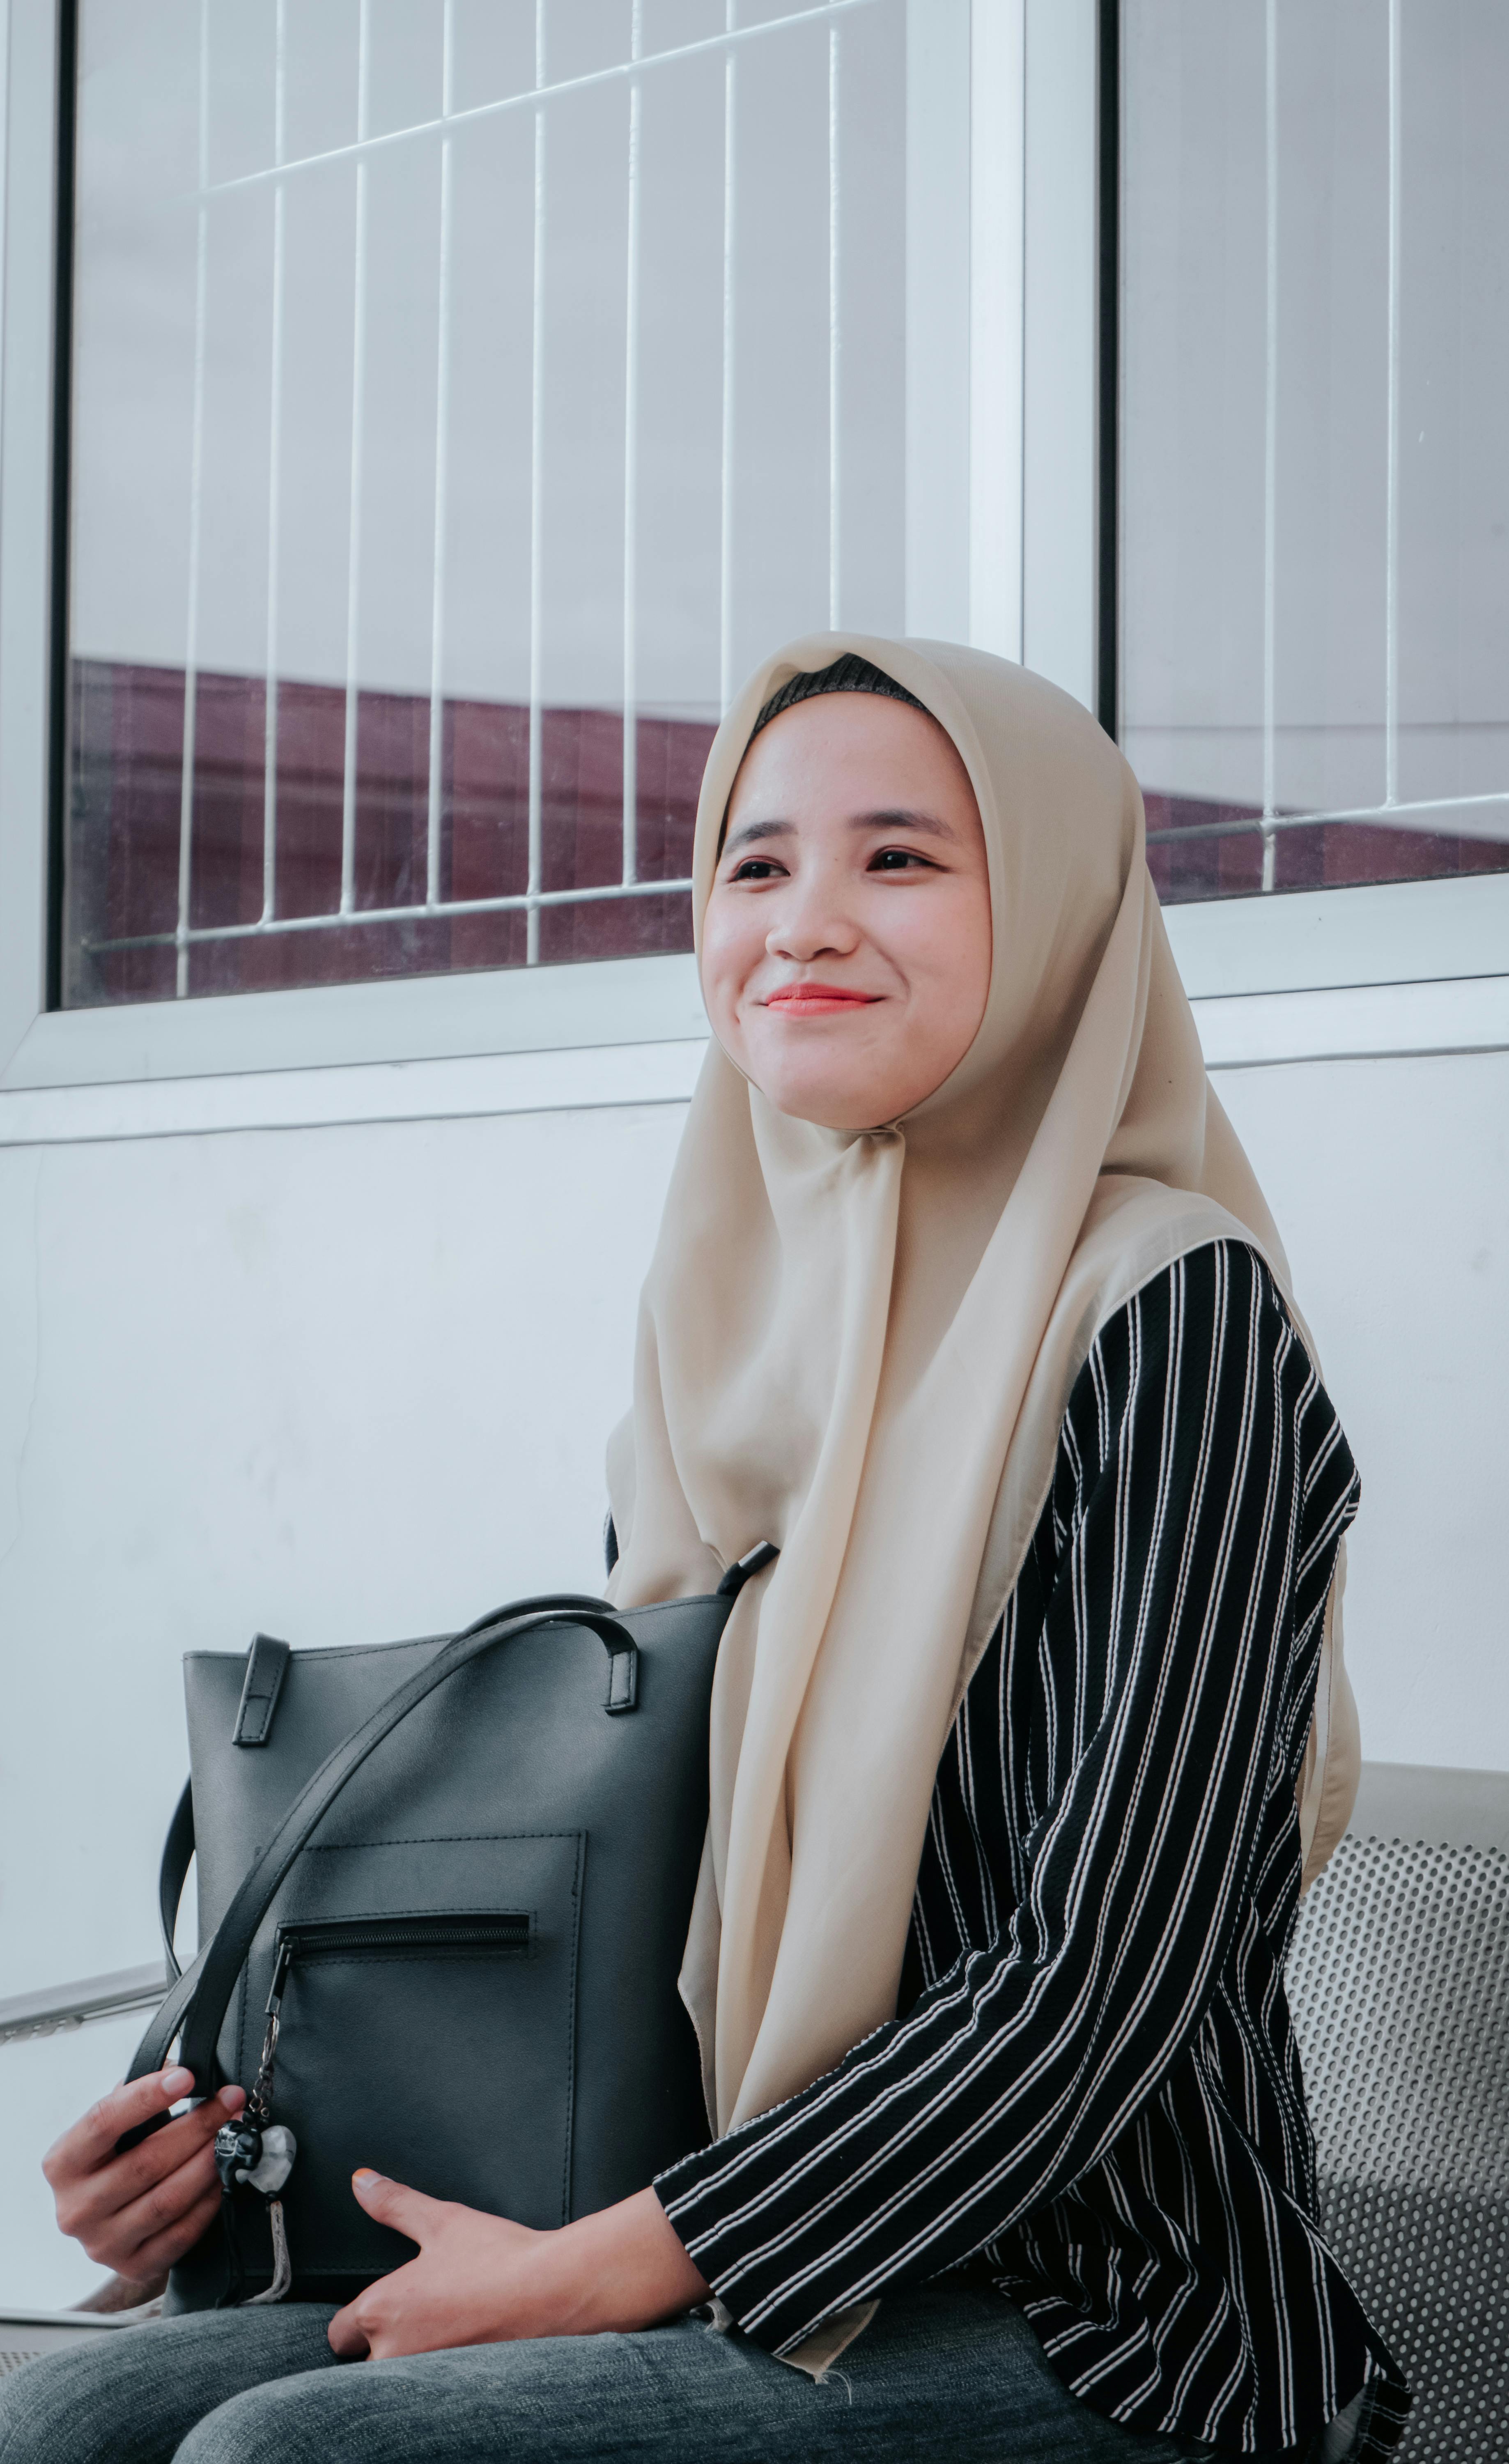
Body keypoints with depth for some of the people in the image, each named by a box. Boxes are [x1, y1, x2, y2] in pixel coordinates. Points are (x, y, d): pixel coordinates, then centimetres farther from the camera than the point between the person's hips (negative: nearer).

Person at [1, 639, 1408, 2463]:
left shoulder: (1164, 1310, -13)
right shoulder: (734, 1313, 8)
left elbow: (1105, 1979, -18)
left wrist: (596, 2268, -15)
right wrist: (239, 2133, 2)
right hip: (746, 2280, 6)